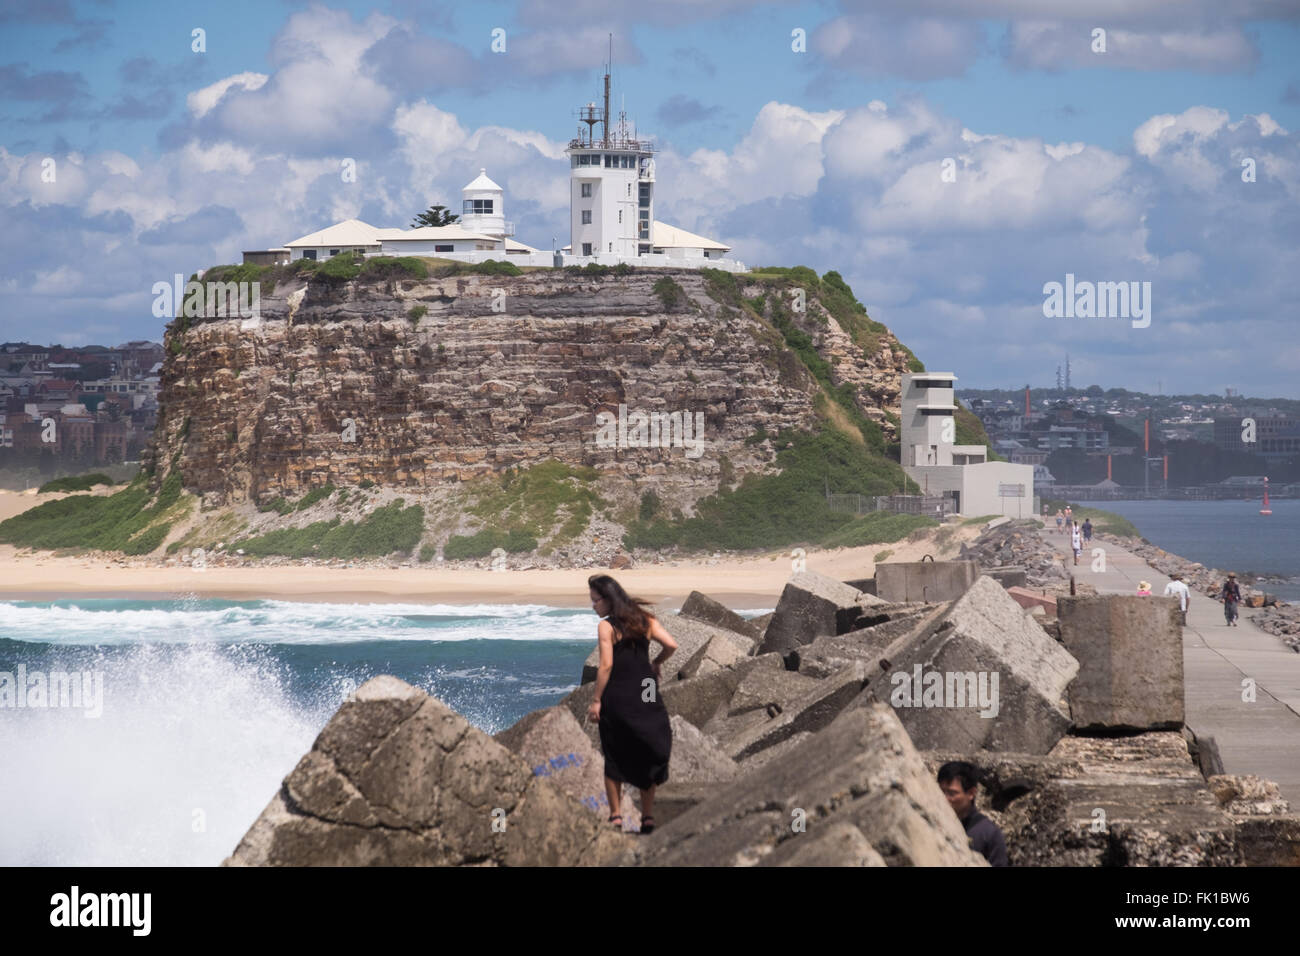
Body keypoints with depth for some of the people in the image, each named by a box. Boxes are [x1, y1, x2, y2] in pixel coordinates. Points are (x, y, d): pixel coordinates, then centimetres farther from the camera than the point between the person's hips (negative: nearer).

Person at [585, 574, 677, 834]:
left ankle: (615, 816, 6)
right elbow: (671, 645, -3)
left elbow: (606, 666, -13)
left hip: (617, 696, -4)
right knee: (648, 755, 11)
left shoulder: (606, 627, -8)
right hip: (645, 694, 4)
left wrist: (596, 700, -10)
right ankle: (648, 817, 9)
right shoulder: (645, 620, 6)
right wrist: (656, 664, 16)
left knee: (614, 758, 8)